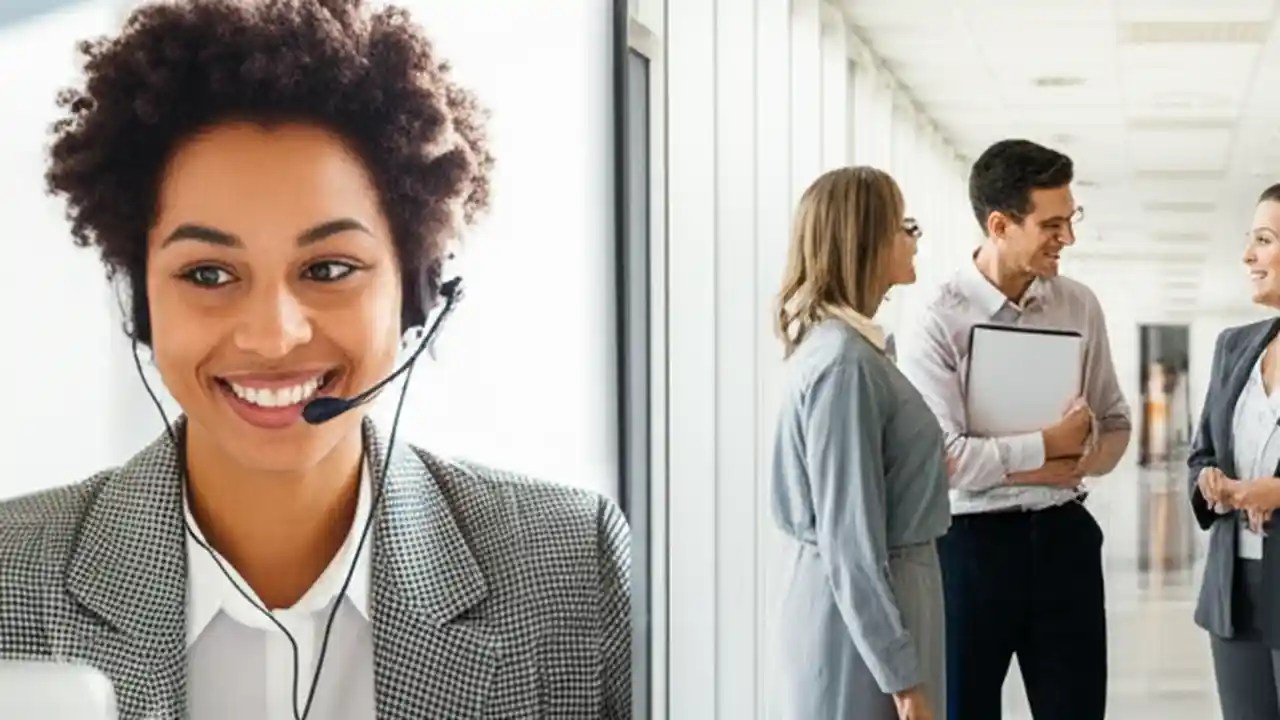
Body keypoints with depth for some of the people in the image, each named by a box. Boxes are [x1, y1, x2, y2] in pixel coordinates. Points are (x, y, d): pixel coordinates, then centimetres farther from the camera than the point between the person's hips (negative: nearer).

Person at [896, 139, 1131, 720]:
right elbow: (941, 456, -20)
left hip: (1064, 534, 4)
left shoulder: (1080, 307, 4)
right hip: (972, 541, -4)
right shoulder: (937, 321, -13)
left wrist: (1076, 464, -10)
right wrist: (1048, 444, -15)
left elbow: (1115, 423, 11)